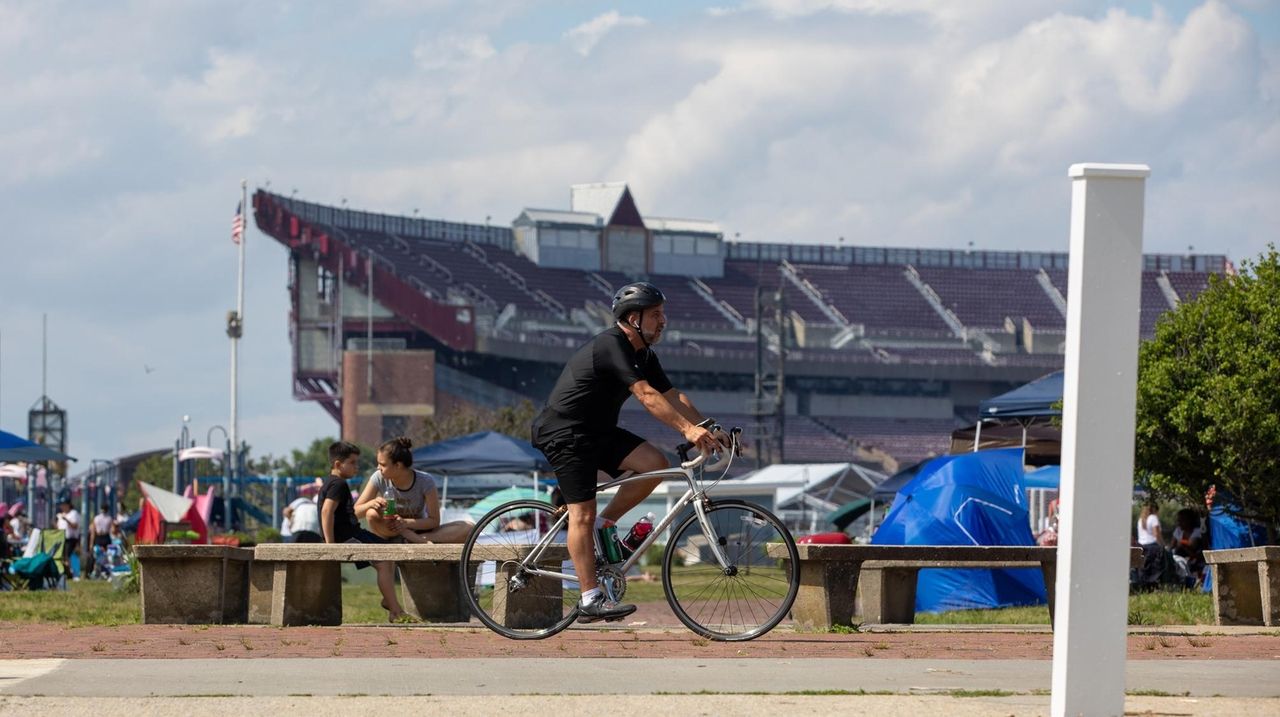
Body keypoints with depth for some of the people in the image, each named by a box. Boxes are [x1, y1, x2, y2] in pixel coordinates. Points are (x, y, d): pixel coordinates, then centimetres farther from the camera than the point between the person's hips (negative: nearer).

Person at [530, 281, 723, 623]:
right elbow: (646, 395, -31)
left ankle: (602, 524, 3)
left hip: (597, 431, 9)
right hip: (564, 432, -9)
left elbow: (673, 397, 3)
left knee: (655, 463, -11)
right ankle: (590, 601, -11)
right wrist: (688, 429, -37)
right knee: (583, 514, -12)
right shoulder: (611, 346, -22)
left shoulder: (643, 355, 8)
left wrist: (707, 429, -11)